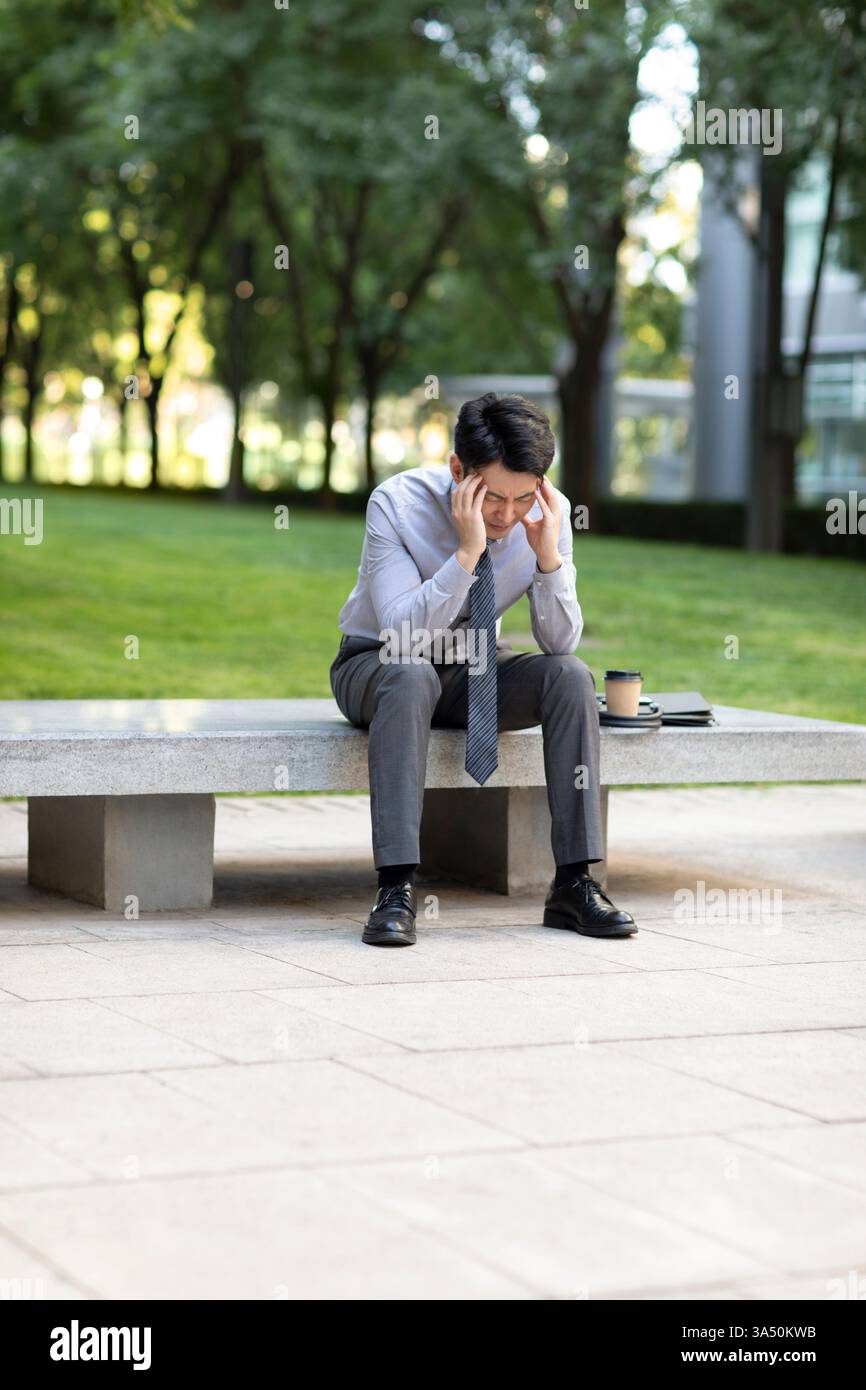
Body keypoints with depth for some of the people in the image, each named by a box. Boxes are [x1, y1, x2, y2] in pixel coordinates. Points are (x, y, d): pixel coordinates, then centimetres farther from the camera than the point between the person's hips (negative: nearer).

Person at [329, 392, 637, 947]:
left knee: (570, 675, -25)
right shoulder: (397, 504, -24)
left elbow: (560, 642, -14)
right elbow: (403, 634, -30)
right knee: (411, 675, -38)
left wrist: (548, 555, -30)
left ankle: (575, 884, -22)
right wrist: (467, 553, -40)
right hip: (377, 666, -3)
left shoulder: (549, 512, -14)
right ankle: (398, 889, -38)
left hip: (475, 668, 3)